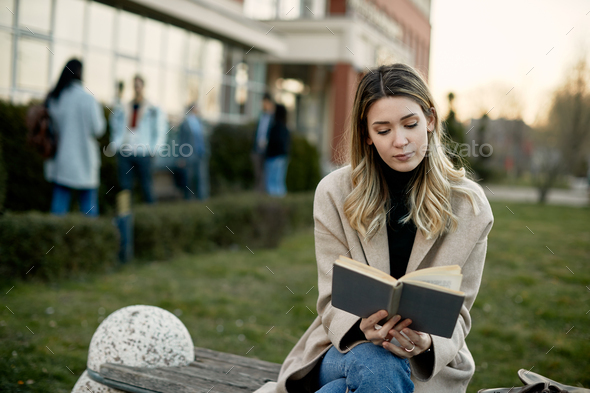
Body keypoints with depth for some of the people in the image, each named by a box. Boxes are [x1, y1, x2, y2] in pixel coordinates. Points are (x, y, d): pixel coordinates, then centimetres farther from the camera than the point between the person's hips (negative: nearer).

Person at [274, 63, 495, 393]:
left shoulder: (469, 206, -3)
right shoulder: (334, 193, -5)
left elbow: (457, 311, -1)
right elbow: (334, 299, -4)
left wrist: (427, 341, -25)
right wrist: (363, 327, -28)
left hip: (427, 366, 1)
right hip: (345, 346, 0)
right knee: (375, 366, -36)